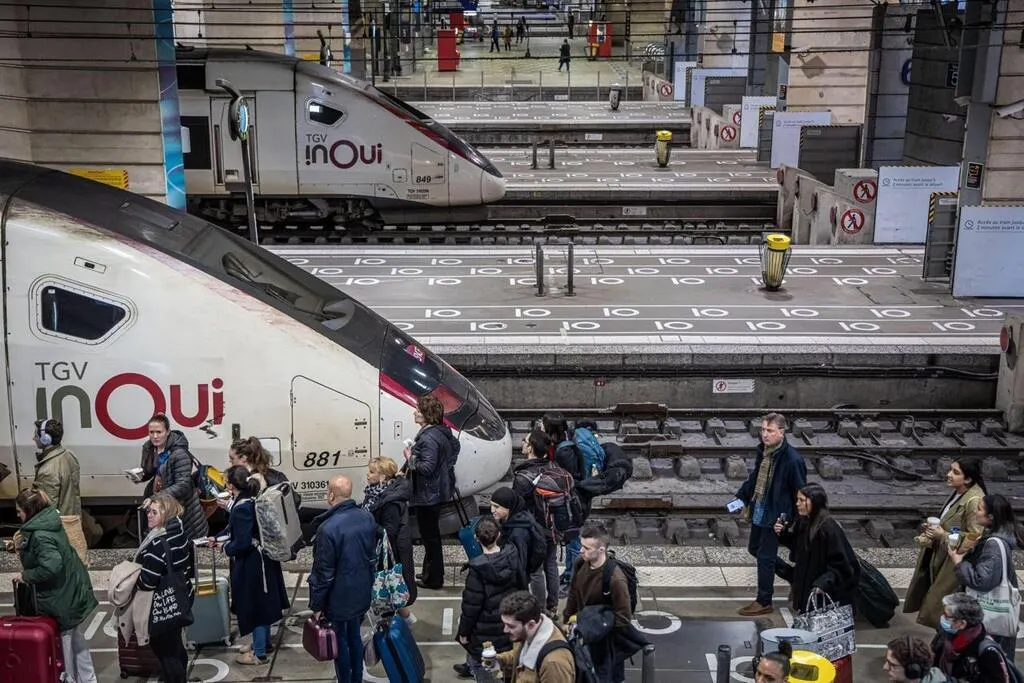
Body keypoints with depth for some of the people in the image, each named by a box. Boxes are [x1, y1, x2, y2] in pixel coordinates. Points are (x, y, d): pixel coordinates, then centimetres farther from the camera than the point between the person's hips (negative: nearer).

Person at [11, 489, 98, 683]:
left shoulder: (40, 535, -25)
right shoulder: (49, 523, 4)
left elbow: (51, 566, -34)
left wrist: (26, 575, -22)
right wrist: (22, 548, 7)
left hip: (61, 596, -10)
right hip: (70, 590, 10)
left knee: (63, 638, 7)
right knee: (75, 636, 21)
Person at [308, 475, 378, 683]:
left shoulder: (328, 528, -27)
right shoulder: (367, 518, -6)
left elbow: (324, 572, -20)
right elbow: (373, 556, 6)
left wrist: (317, 605, -8)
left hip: (338, 597, -6)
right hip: (361, 592, 6)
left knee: (340, 642, 11)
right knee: (354, 636, 22)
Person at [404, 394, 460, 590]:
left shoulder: (429, 438, -25)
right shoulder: (442, 431, 6)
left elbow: (427, 468, -29)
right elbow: (455, 445, 24)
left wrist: (410, 459, -15)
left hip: (428, 495, -10)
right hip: (439, 491, 10)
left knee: (429, 536, 2)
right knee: (431, 534, 21)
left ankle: (433, 579, 12)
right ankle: (430, 573, 33)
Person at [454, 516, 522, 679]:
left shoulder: (478, 569, -27)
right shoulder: (512, 556, -13)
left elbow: (471, 604, -19)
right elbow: (519, 583, 4)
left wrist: (463, 632, -7)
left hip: (487, 630, -6)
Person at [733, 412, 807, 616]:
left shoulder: (792, 459, -22)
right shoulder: (763, 451, 2)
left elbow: (800, 492, -17)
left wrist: (793, 520, -17)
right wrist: (743, 498, 14)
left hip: (775, 515, -9)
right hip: (758, 510, 9)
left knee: (765, 557, -1)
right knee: (754, 548, 20)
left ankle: (764, 602, 13)